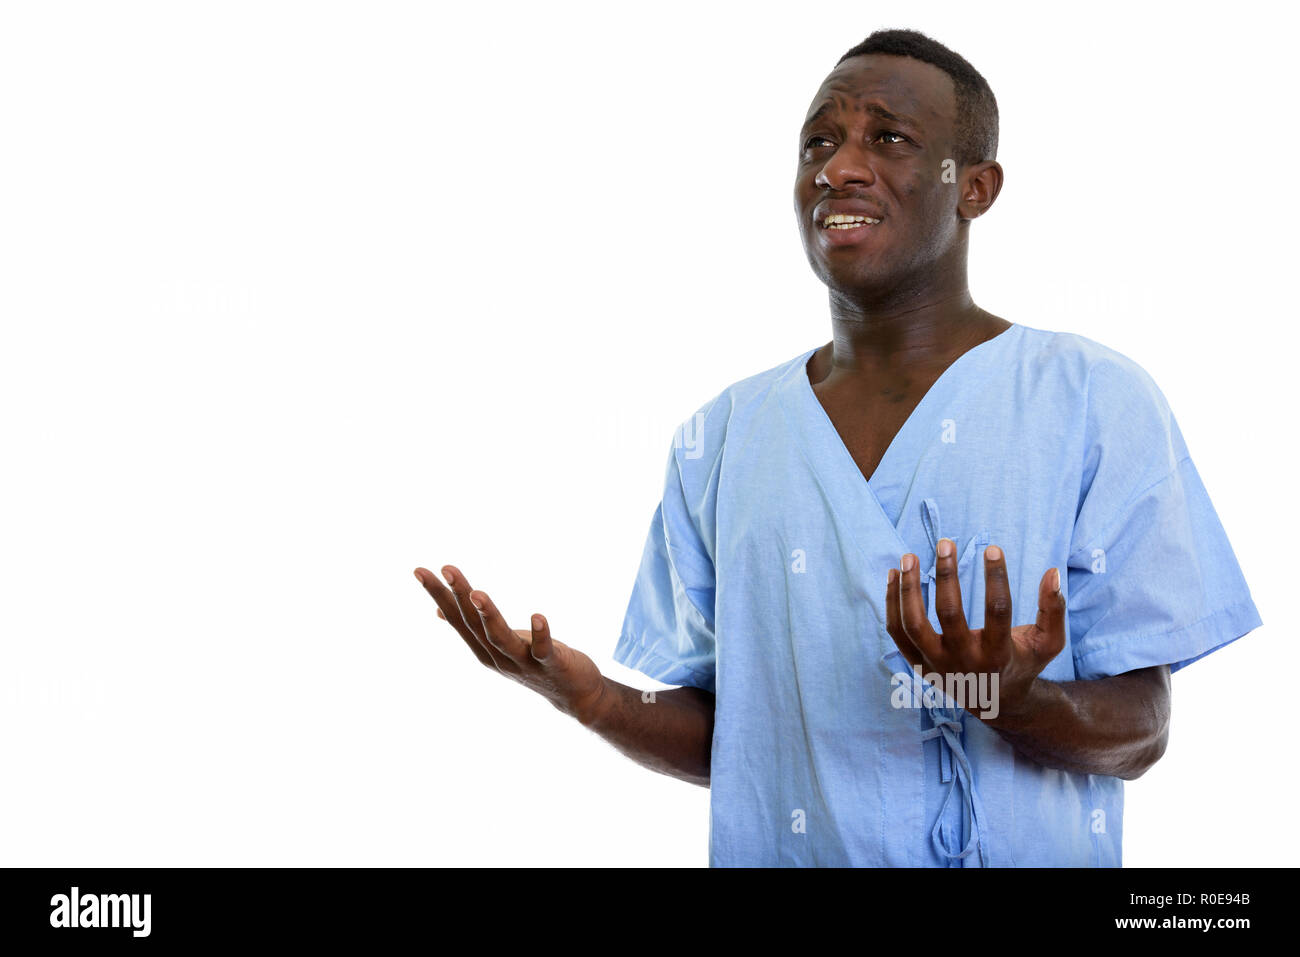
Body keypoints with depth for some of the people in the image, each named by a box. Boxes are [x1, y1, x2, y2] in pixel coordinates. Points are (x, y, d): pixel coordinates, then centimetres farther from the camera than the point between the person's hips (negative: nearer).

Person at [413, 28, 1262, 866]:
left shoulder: (1098, 403, -8)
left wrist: (1010, 700, -28)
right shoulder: (718, 440, 2)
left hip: (1031, 854, -2)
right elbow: (720, 740, 4)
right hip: (772, 852, 2)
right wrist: (589, 696, -14)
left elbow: (1140, 734, -9)